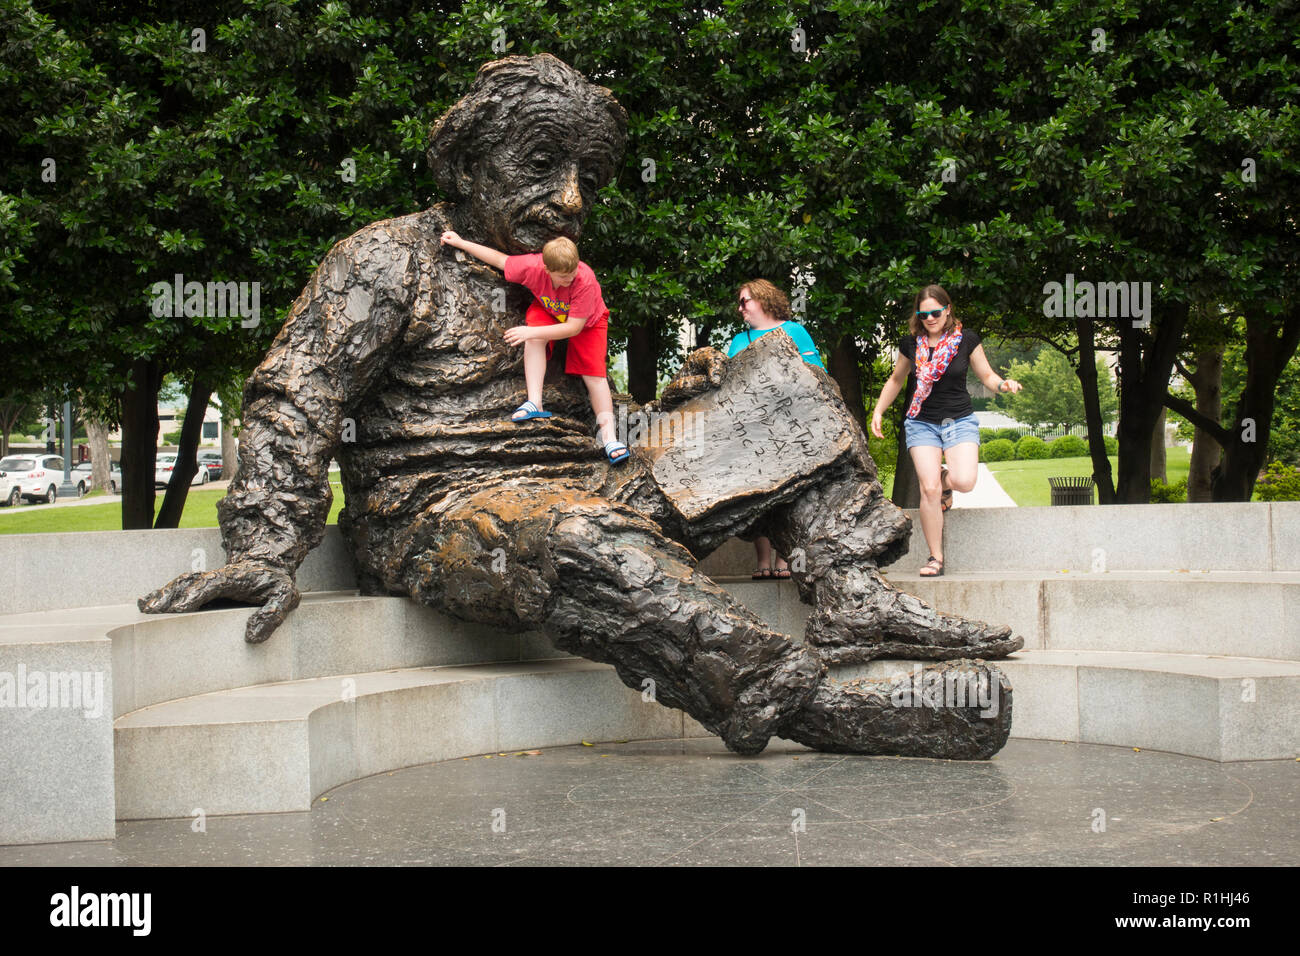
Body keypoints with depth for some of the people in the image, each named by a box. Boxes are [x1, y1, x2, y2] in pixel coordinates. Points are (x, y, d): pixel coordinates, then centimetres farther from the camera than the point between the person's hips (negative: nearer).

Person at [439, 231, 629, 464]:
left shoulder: (585, 280, -40)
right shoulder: (532, 267, -31)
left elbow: (574, 327, -37)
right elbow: (499, 259, -11)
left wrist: (531, 331, -41)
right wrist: (460, 242, -4)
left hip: (587, 321, -2)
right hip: (547, 311, 2)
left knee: (594, 372, -15)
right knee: (534, 339, -31)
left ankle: (609, 434, -18)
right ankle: (535, 404, -34)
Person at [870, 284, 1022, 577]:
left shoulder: (966, 339, -2)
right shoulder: (911, 343, 2)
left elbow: (986, 375, 7)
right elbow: (896, 380, 17)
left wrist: (1003, 384, -15)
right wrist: (878, 411, 8)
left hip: (959, 420, 0)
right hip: (921, 422, 1)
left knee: (964, 481, -22)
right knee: (929, 489, -14)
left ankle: (946, 479, 18)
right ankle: (935, 558, -3)